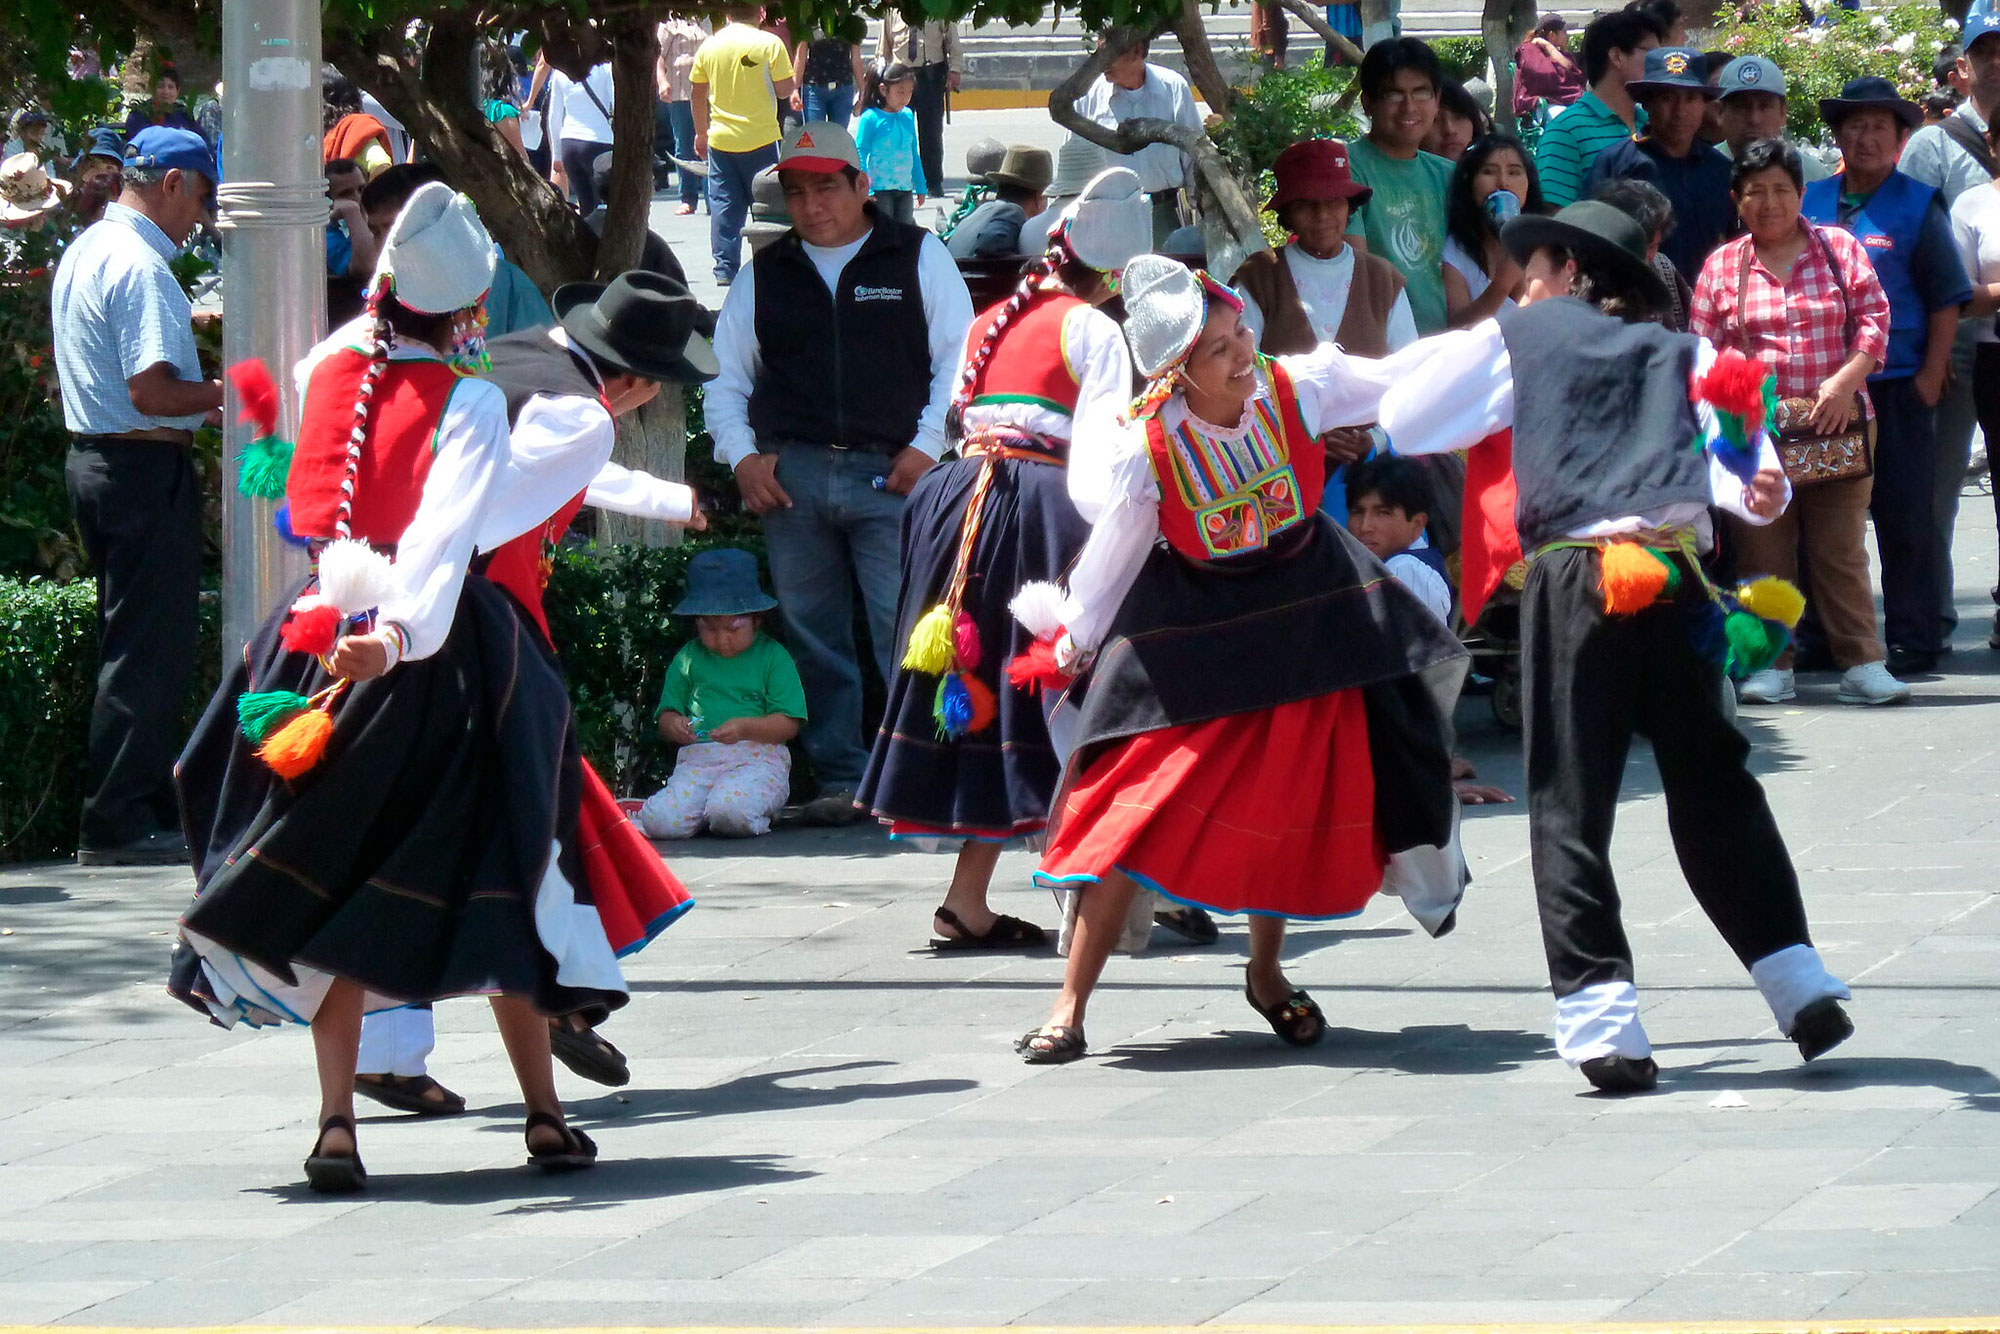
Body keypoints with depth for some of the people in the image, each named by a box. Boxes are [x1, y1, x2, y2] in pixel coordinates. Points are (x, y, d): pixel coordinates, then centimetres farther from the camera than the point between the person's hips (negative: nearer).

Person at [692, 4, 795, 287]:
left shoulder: (710, 46, 2)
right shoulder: (769, 44, -10)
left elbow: (698, 94, 9)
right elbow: (784, 90, -7)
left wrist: (701, 133, 21)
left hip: (720, 139, 3)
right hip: (760, 139, -3)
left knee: (723, 206, 7)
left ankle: (725, 269, 5)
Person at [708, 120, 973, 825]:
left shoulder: (918, 256, 7)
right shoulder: (764, 275, 16)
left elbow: (958, 357, 5)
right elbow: (725, 376, 19)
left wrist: (926, 446, -5)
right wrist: (741, 454, 5)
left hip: (891, 475, -3)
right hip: (792, 472, 3)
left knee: (907, 631, -12)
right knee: (813, 634, 3)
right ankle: (841, 778, 8)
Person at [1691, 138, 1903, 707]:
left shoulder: (1840, 249, 7)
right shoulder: (1722, 266, 8)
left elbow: (1873, 320, 3)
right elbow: (1704, 351, 7)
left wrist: (1845, 380, -11)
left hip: (1837, 425, -1)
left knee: (1842, 548, -2)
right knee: (1762, 549, 2)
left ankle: (1861, 662, -1)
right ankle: (1772, 665, 9)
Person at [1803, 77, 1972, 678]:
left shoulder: (1917, 206, 0)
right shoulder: (1811, 203, 10)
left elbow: (1946, 298, 0)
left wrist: (1931, 375, -8)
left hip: (1897, 385, -4)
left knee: (1904, 516, -2)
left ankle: (1913, 638, 2)